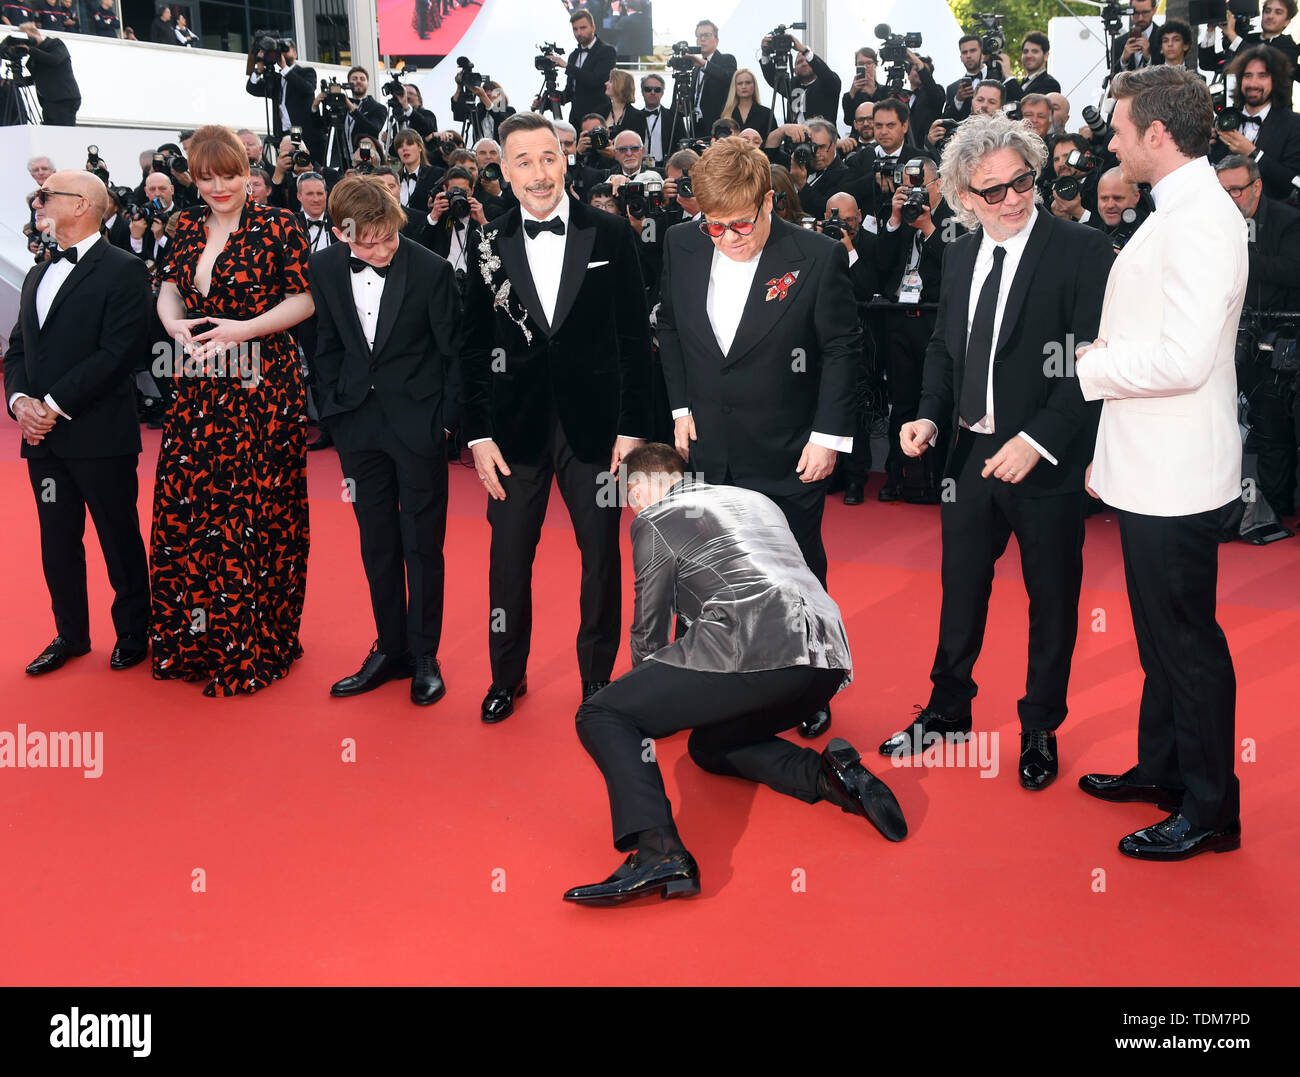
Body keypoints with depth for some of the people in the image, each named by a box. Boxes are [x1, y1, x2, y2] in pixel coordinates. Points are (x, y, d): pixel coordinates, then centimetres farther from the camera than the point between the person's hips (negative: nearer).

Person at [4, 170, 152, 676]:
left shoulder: (123, 270, -7)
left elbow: (118, 353, -16)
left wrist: (54, 404, -15)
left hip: (100, 436, -7)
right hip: (43, 438, 7)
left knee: (119, 538, 5)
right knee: (57, 540, 13)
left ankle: (133, 633, 20)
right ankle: (70, 634, 27)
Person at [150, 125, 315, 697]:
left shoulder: (278, 226, -3)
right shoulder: (187, 227, 12)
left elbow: (304, 301, -4)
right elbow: (168, 291, 16)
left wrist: (243, 329, -15)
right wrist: (176, 326, -6)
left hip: (263, 387, -5)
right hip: (199, 387, 5)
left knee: (254, 512, -4)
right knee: (183, 508, 5)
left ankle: (251, 648, 10)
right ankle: (190, 638, 23)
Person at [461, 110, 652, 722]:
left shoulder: (611, 236, 0)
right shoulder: (488, 246, 4)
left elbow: (634, 339, 0)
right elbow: (474, 349, 5)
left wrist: (633, 425, -6)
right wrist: (478, 433, -2)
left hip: (593, 422, -1)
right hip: (515, 425, 1)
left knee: (601, 555, 7)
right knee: (509, 555, 8)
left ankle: (598, 677, 26)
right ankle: (507, 675, 27)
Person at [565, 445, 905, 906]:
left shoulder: (653, 520, 11)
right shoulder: (755, 500, 31)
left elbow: (649, 629, 16)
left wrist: (651, 692, 37)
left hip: (755, 651, -8)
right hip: (827, 662, 8)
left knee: (602, 717, 0)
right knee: (708, 746, 28)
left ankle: (659, 853, -23)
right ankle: (828, 774, 5)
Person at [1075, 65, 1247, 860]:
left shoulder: (1201, 220, -18)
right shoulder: (1177, 213, 14)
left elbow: (1183, 357, -26)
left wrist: (1092, 365, -13)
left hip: (1178, 478, -10)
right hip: (1150, 470, 10)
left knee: (1187, 640, 0)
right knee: (1162, 635, 20)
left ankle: (1210, 807, 14)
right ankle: (1162, 768, 35)